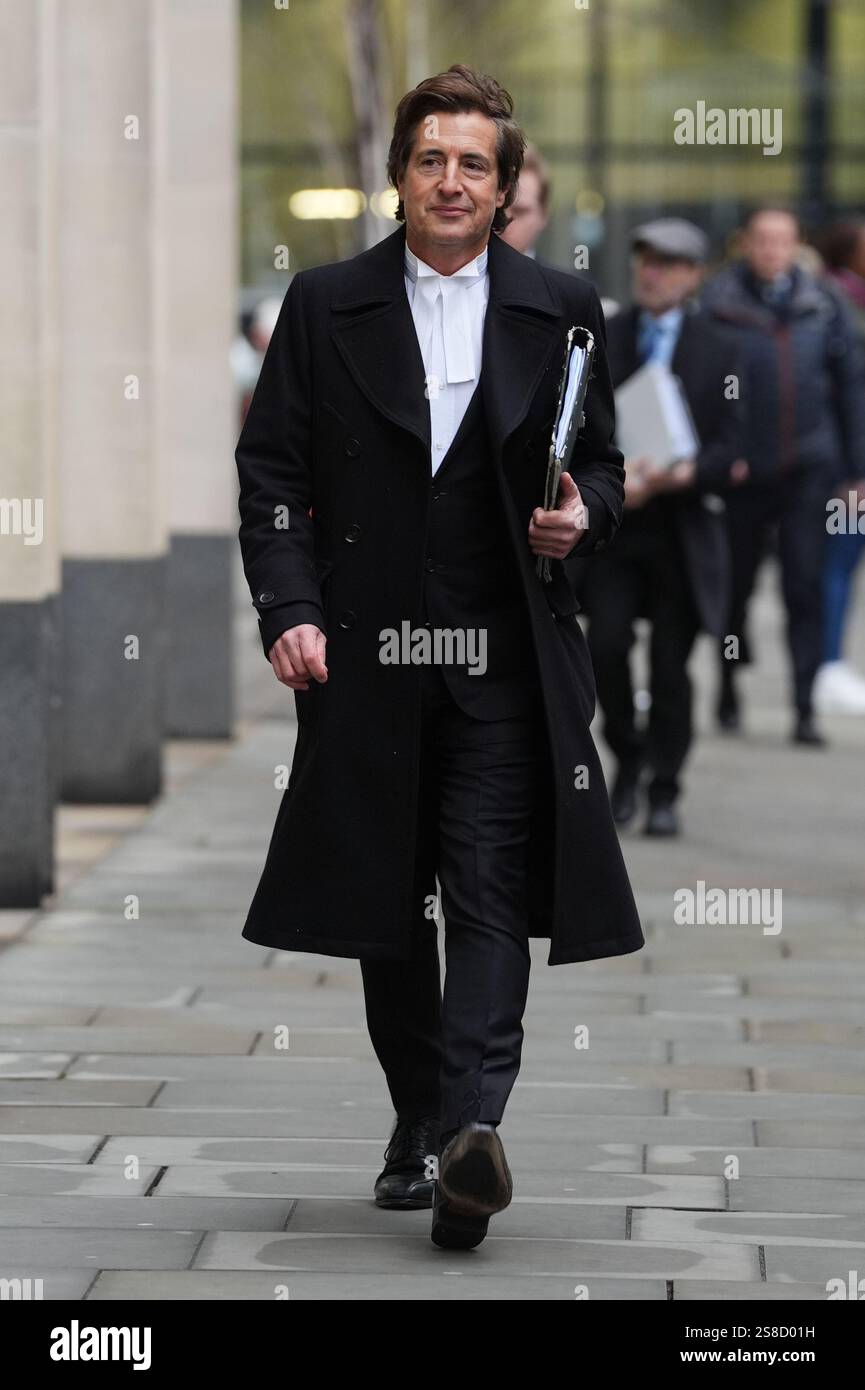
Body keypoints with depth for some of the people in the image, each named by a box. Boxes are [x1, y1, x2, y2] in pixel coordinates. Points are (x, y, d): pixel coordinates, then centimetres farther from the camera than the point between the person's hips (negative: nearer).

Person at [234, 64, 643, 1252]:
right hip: (367, 656, 1)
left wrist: (581, 515, -7)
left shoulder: (558, 311, 7)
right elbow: (271, 473, 5)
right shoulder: (326, 307, 5)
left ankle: (472, 1130, -22)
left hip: (506, 661, -1)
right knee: (386, 902, 8)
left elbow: (602, 465, 16)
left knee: (492, 895, -12)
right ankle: (418, 1125, 21)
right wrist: (288, 607, -7)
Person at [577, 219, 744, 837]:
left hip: (683, 533, -1)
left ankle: (665, 792, 15)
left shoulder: (718, 352, 3)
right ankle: (628, 756, 11)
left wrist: (678, 475, -21)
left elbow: (730, 450, -2)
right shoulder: (600, 340, 7)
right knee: (607, 644, -13)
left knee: (671, 665, 1)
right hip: (614, 526, 1)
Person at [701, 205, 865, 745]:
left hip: (808, 467, 1)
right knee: (737, 583, 13)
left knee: (806, 587, -4)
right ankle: (729, 689, 34)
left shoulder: (822, 304, 4)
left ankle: (806, 708, -3)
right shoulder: (719, 304, -6)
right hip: (744, 470, -1)